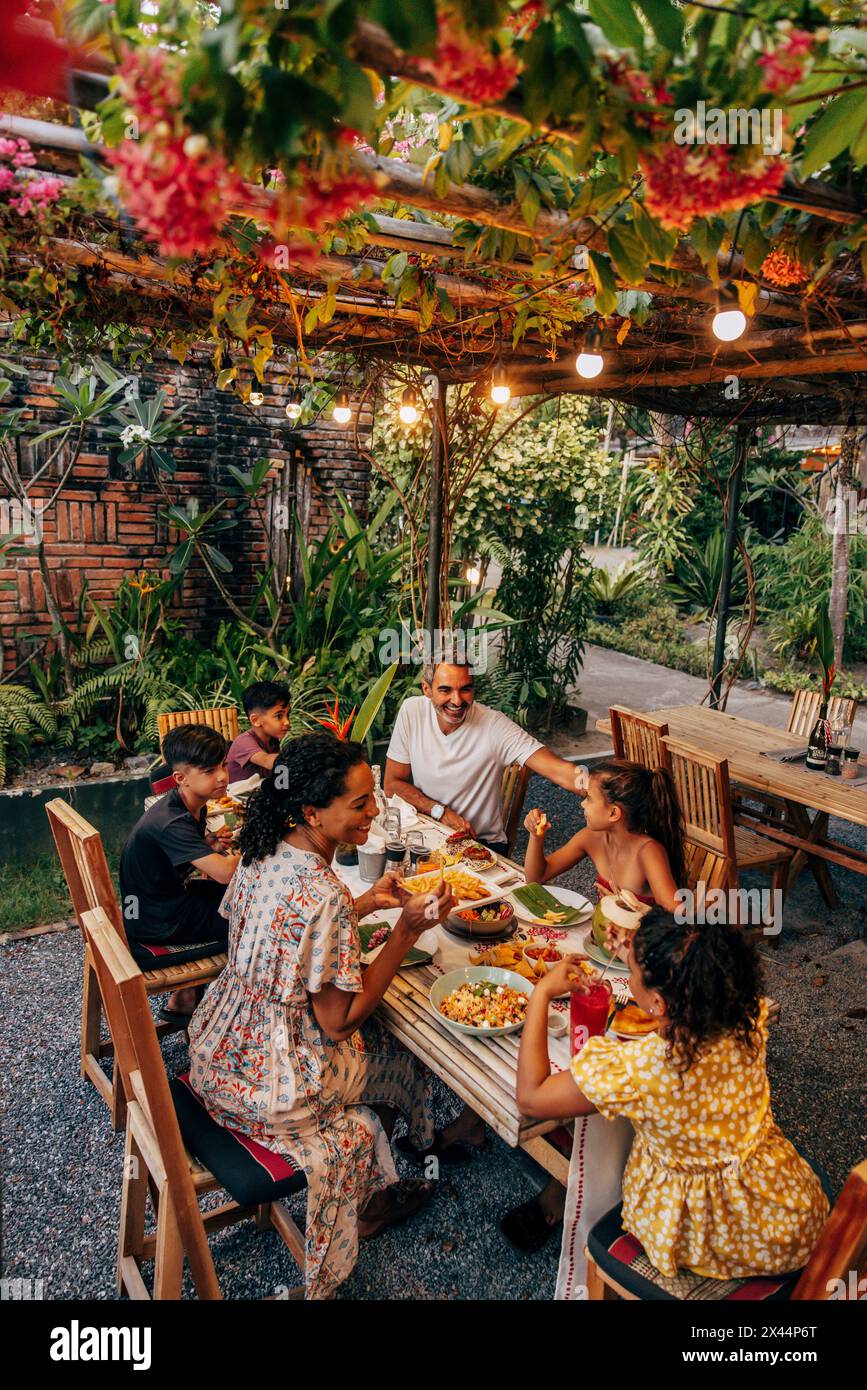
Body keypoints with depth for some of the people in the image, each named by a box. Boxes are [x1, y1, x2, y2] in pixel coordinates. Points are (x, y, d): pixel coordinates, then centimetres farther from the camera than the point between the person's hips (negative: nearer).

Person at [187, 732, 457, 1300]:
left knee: (376, 1039, 26)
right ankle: (367, 1203, 43)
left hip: (219, 1051, 8)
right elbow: (339, 1020, -21)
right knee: (402, 1056, 18)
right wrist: (408, 929, -20)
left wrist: (367, 902, 6)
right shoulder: (324, 894, -31)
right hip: (271, 1084, -7)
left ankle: (370, 1195, 39)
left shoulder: (264, 854, -5)